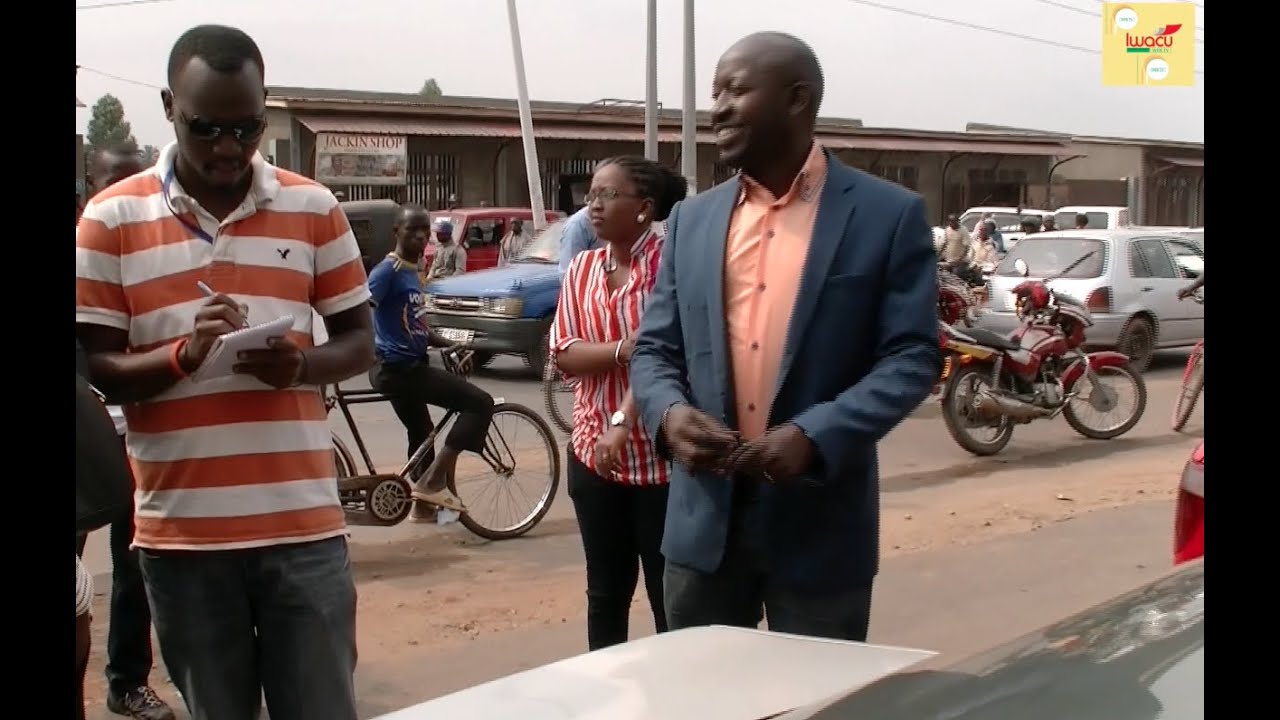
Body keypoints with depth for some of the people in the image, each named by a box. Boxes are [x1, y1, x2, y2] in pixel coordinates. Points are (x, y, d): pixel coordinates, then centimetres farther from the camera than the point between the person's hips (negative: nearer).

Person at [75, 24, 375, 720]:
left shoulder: (314, 207, 5)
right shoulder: (111, 217, 1)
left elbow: (360, 342, 9)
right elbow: (93, 369, 0)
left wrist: (302, 364, -13)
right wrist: (183, 355, -19)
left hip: (303, 524, 1)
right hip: (181, 532, 0)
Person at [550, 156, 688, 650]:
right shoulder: (581, 268, 9)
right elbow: (563, 352, 0)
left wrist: (623, 421, -25)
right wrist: (624, 348, -17)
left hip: (660, 456, -5)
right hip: (593, 453, 5)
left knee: (669, 594, 3)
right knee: (606, 592, 14)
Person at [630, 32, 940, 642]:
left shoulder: (888, 214, -3)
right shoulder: (692, 220, 10)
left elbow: (912, 356, -7)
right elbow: (652, 349, 11)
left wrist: (816, 437, -22)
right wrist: (669, 412, -13)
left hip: (821, 520, -3)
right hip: (704, 516, 4)